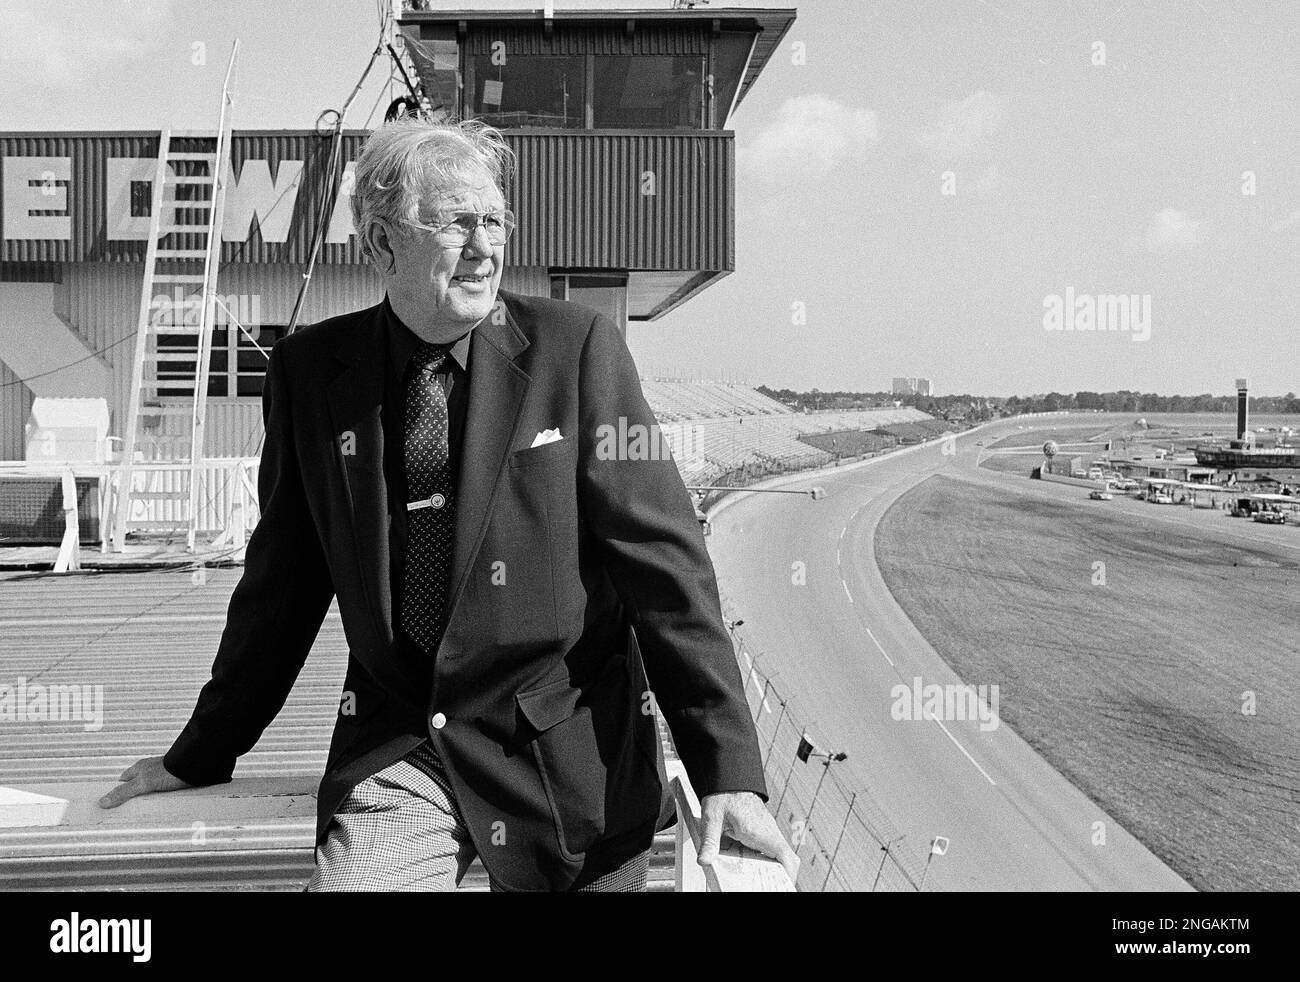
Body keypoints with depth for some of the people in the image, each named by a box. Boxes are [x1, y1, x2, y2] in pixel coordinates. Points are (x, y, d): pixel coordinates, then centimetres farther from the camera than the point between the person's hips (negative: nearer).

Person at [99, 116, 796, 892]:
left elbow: (663, 560, -8)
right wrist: (202, 755, 16)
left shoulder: (578, 348, -7)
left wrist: (729, 770, -13)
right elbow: (281, 586, 11)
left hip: (568, 760, -1)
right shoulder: (309, 374, 1)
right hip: (393, 751, 2)